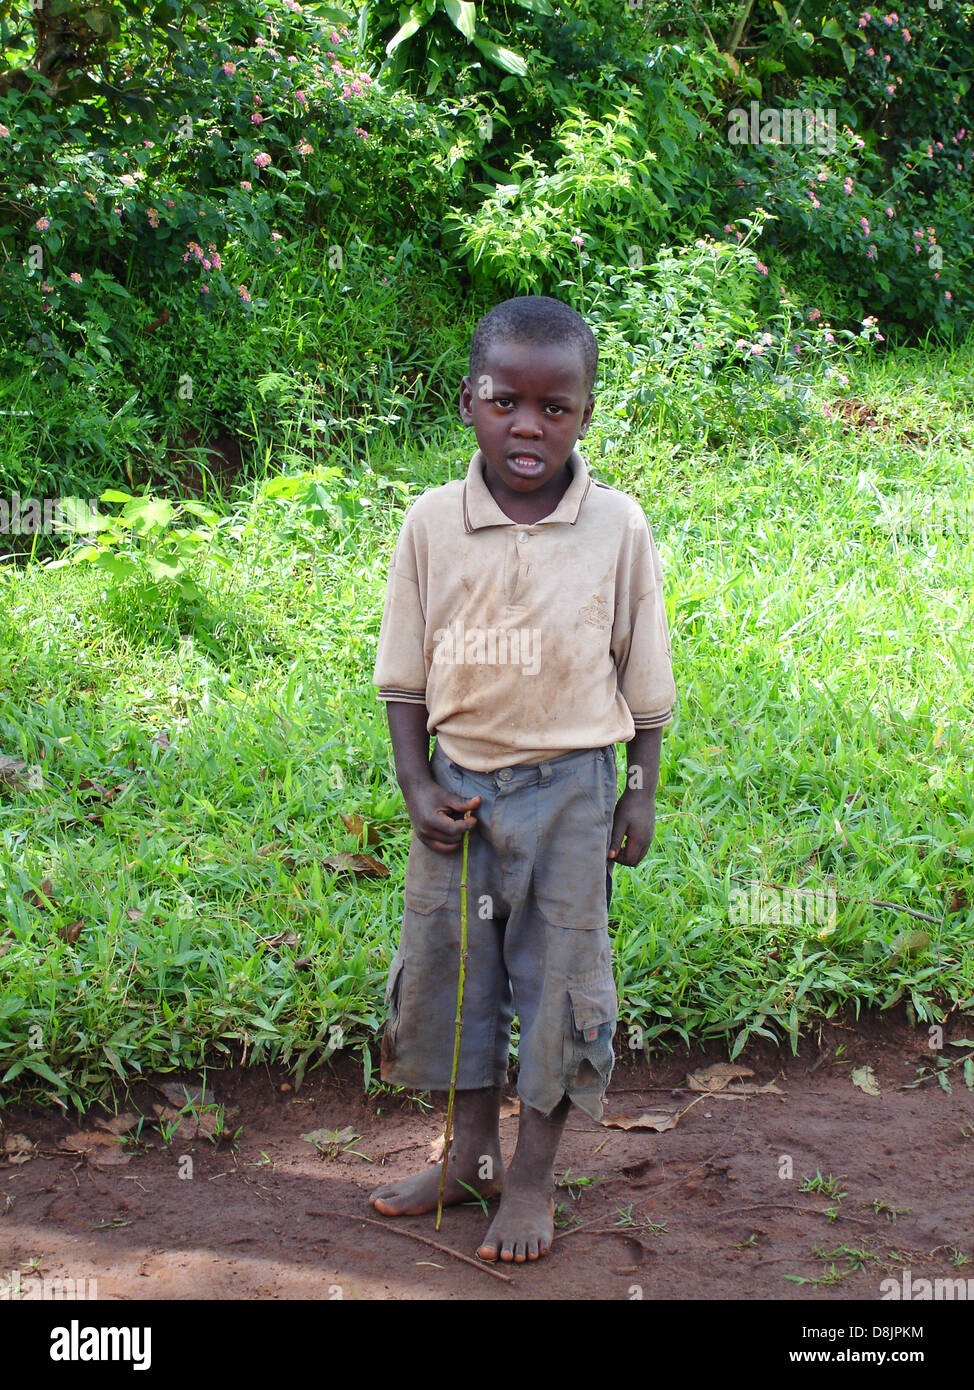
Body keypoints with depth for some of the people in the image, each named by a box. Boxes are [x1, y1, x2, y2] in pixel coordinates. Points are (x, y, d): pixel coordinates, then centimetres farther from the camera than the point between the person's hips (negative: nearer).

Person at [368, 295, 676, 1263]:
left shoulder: (617, 527, -7)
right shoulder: (432, 522, -4)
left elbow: (644, 677, 2)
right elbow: (403, 673, 3)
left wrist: (641, 793, 2)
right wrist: (417, 788, -4)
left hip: (569, 790, -2)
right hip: (460, 784, 2)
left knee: (557, 976, 6)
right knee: (450, 966, 12)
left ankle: (533, 1176, 22)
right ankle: (473, 1155, 32)